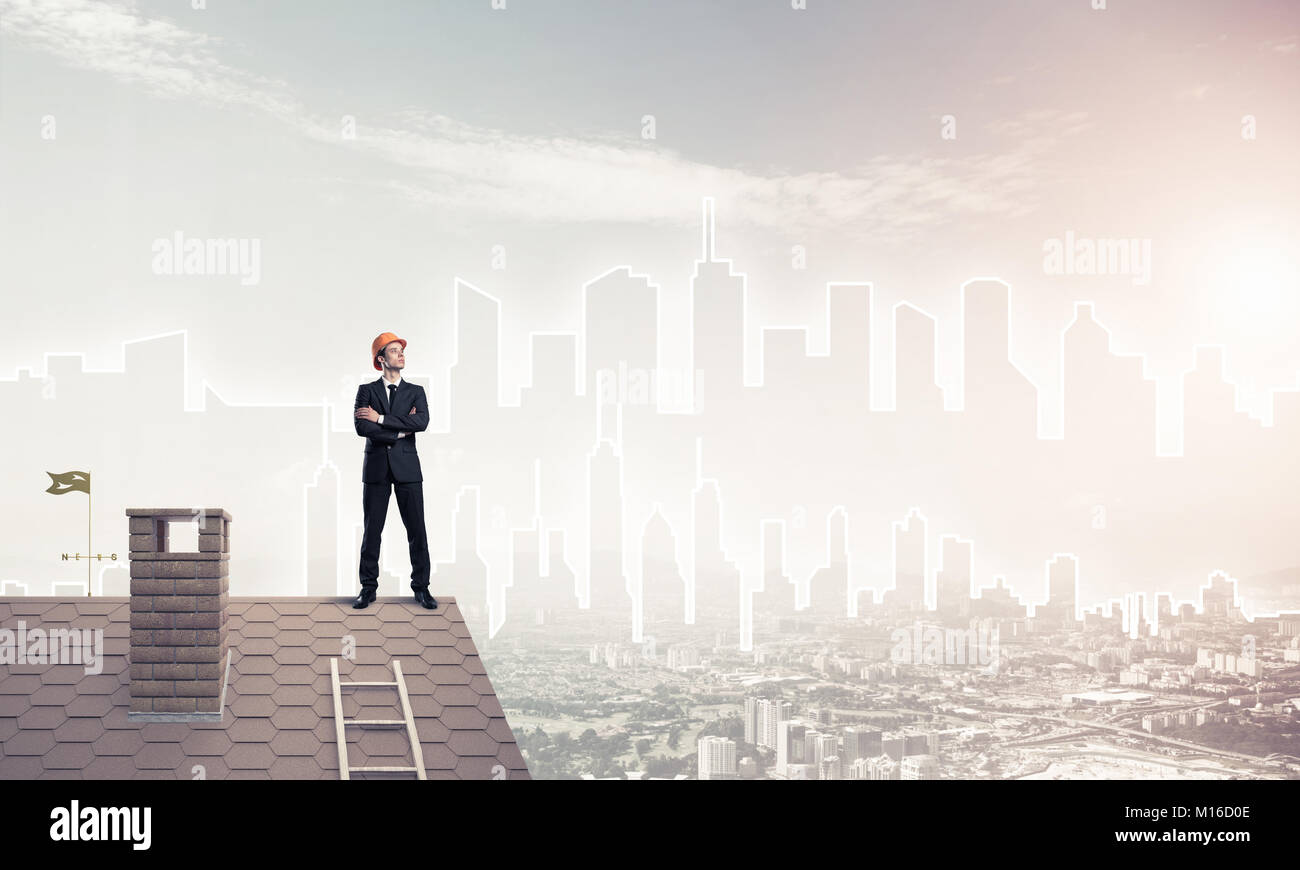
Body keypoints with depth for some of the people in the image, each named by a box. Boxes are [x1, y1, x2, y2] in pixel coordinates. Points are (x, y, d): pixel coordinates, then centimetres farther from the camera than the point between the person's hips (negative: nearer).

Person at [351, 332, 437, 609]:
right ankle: (368, 588, 11)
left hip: (407, 467, 1)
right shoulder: (366, 391, 6)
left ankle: (421, 587, 8)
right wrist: (401, 429, -10)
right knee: (372, 530, 3)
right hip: (376, 467, -1)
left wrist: (380, 418, -12)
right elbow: (362, 427, -9)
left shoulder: (416, 392, 9)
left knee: (417, 530, 0)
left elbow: (422, 421, -11)